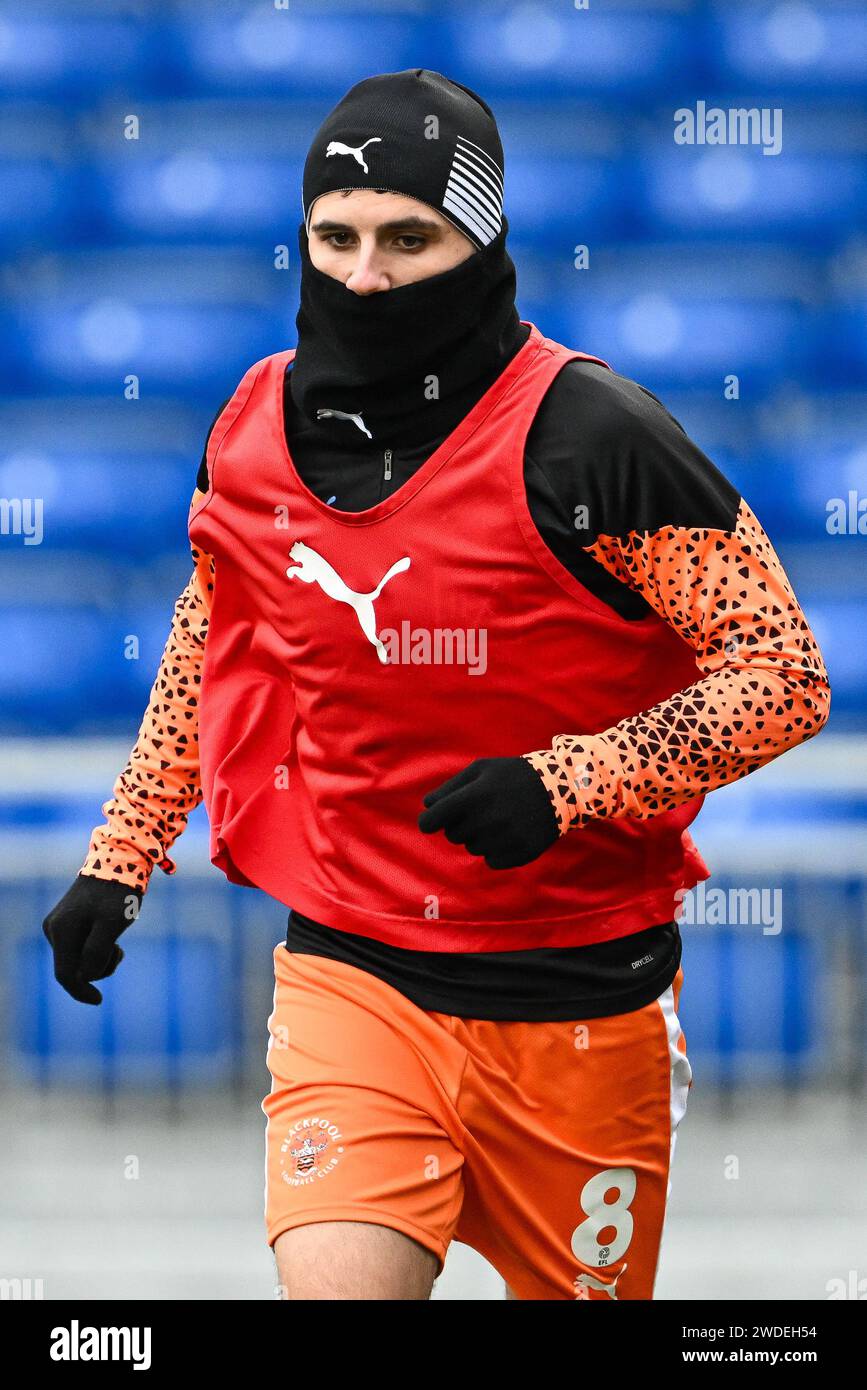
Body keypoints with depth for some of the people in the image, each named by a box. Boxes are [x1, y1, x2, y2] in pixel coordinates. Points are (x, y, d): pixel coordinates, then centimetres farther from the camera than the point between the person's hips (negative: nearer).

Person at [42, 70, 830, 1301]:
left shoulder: (587, 434, -14)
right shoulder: (254, 427, 2)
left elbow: (783, 674, -13)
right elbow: (205, 648, 22)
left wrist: (563, 783, -24)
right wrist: (120, 859, 21)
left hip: (579, 1002, -2)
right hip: (349, 978, 2)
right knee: (335, 1287, -21)